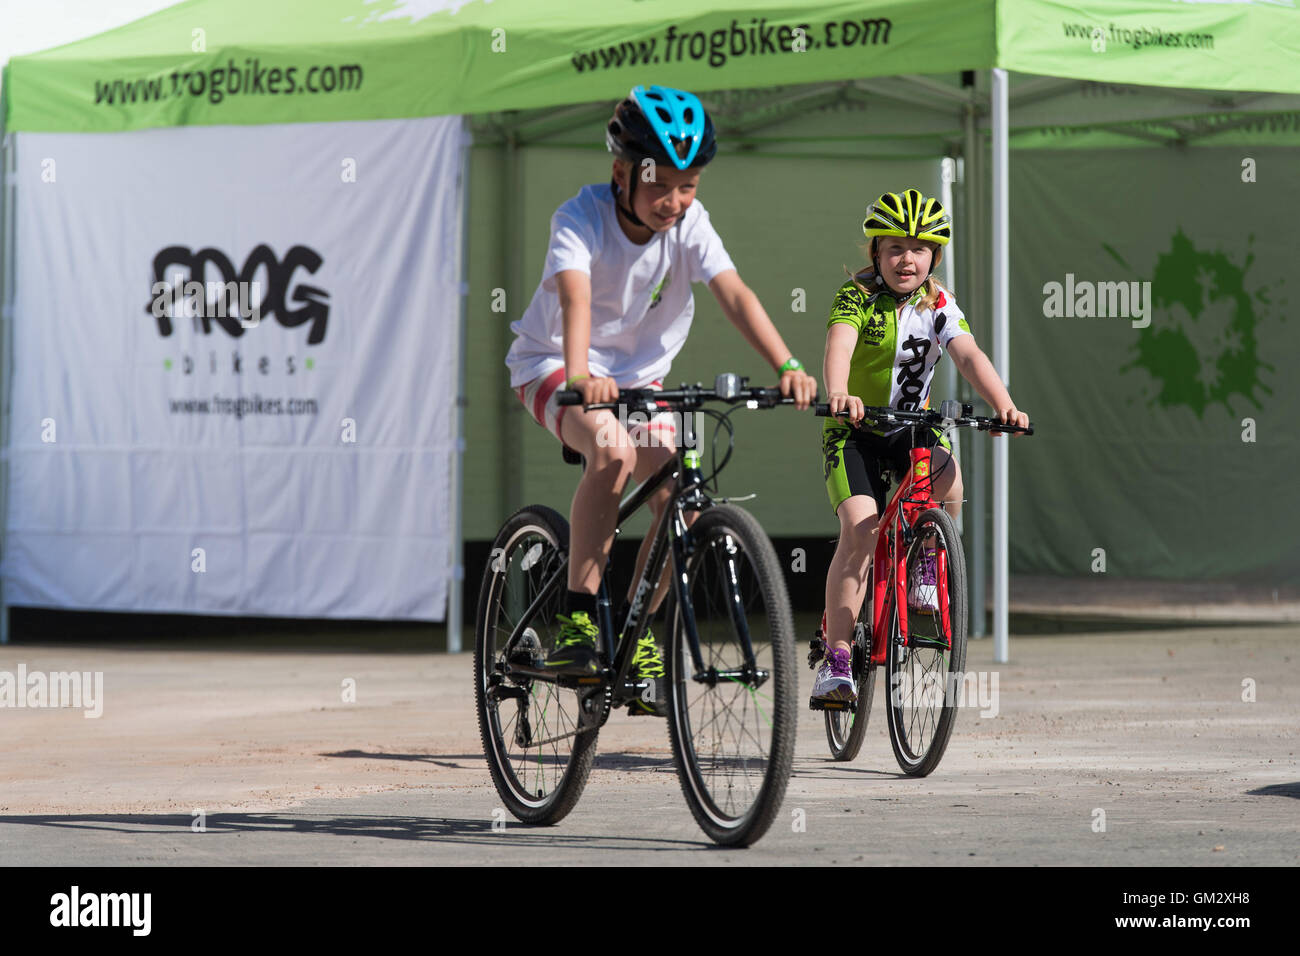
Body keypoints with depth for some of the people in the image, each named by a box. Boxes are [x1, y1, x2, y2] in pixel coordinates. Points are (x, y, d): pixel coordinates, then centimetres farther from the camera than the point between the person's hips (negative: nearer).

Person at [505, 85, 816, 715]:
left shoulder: (689, 221, -13)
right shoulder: (581, 219, -24)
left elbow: (734, 295, -23)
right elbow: (575, 296, -41)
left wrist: (787, 367, -39)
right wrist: (580, 377, -59)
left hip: (639, 375, 5)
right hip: (552, 367, -5)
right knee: (613, 450, -35)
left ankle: (633, 631, 7)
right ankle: (577, 620, -28)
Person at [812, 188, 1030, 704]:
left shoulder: (939, 304, -4)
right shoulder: (858, 295, -13)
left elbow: (969, 355, -18)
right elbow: (839, 346, -31)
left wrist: (1004, 405, -37)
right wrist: (838, 395, -53)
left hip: (912, 426, 3)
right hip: (855, 429, -3)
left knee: (946, 473, -31)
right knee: (859, 530, -21)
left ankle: (928, 566, -3)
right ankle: (836, 659, -17)